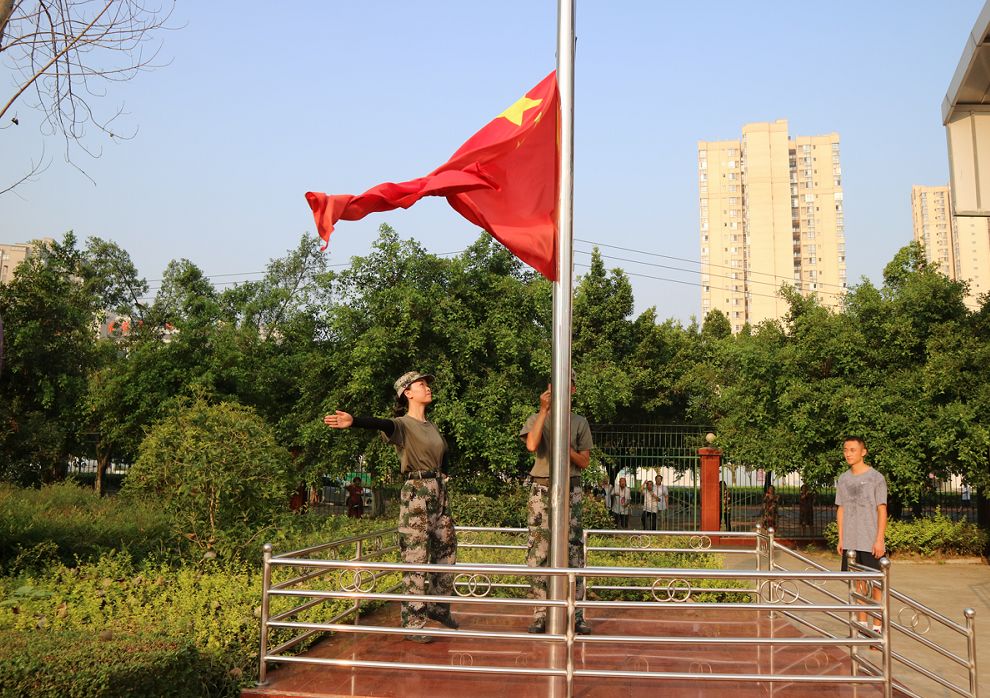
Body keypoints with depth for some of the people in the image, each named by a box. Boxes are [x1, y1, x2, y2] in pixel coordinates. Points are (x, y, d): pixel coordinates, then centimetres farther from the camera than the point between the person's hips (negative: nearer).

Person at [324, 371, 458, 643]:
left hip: (440, 492, 8)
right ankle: (413, 624, 0)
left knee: (446, 552, 14)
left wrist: (443, 477, 11)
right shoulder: (402, 425, -8)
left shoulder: (431, 426, 15)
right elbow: (380, 424, -30)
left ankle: (439, 607, 32)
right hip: (415, 494, -8)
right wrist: (353, 421, -50)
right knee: (416, 559, -7)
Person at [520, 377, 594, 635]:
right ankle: (540, 616, 4)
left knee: (574, 553, -1)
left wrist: (566, 448, -10)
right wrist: (544, 410, -16)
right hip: (541, 491, -1)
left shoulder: (579, 422, 12)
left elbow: (584, 462, 9)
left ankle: (577, 616, 4)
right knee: (539, 553, -3)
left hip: (570, 491, 1)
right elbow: (531, 445, -15)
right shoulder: (536, 419, 7)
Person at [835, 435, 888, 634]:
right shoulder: (843, 479, 10)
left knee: (875, 583, 0)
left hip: (871, 543, -5)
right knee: (858, 582, 10)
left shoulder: (876, 478, -5)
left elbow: (882, 510, -6)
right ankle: (862, 624, 17)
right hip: (850, 542, 5)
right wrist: (841, 539, 9)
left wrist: (879, 540, -12)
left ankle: (877, 627, 6)